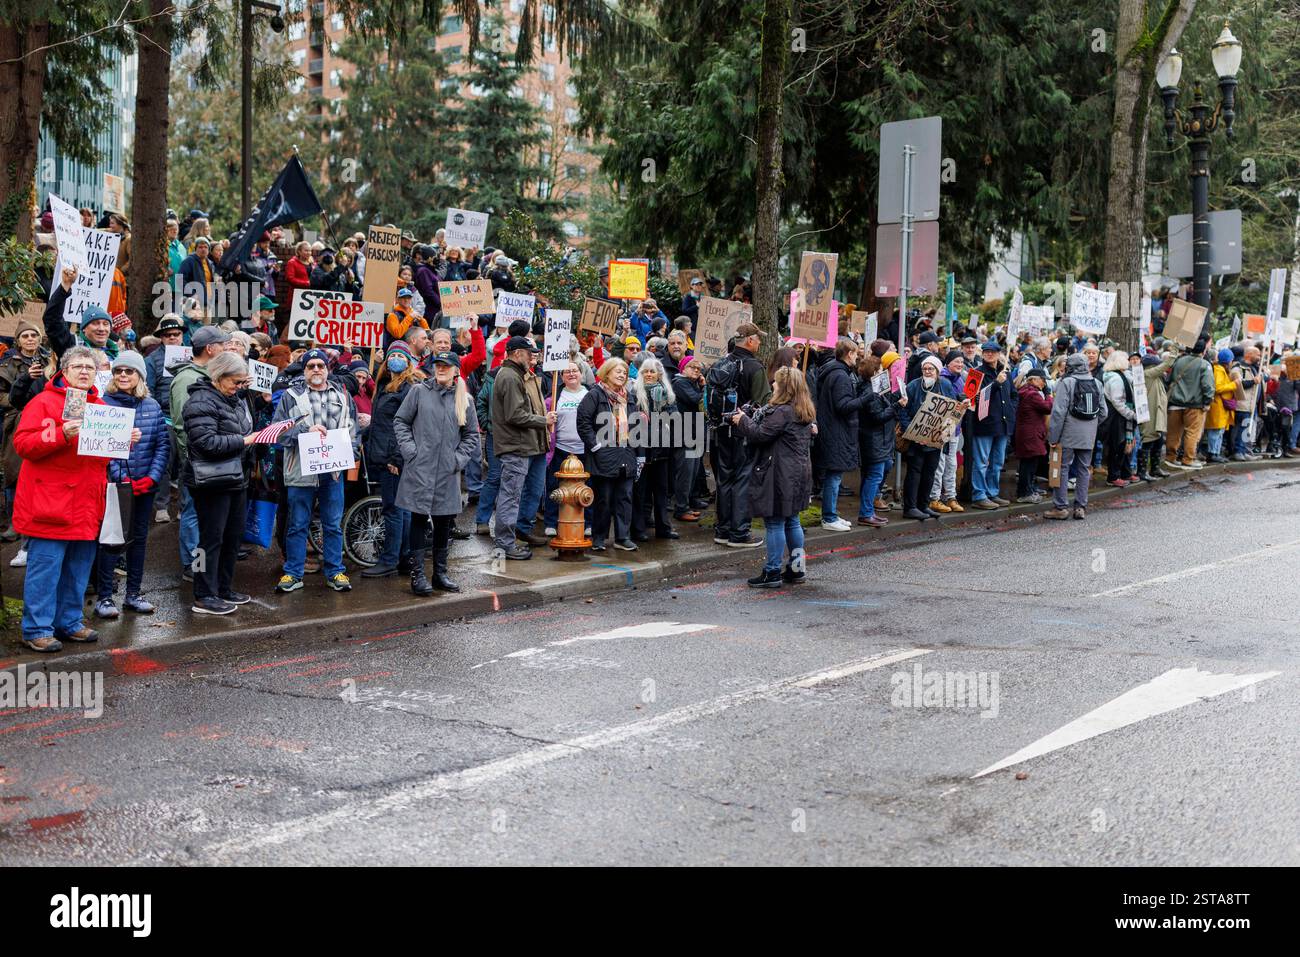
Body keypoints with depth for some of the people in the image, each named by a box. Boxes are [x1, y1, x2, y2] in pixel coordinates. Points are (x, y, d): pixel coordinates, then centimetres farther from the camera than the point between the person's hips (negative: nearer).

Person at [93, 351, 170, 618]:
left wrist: (153, 477, -8)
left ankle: (133, 594, 22)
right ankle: (104, 597, 6)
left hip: (146, 484, 4)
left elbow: (163, 443, 4)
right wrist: (121, 478, -16)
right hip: (113, 483, -4)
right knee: (112, 539, -3)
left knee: (139, 537, 11)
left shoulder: (152, 406, 7)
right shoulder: (103, 404, -6)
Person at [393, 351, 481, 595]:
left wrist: (459, 458, 2)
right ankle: (417, 574, 2)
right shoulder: (419, 391, 2)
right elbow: (400, 421, 3)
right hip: (419, 469, -3)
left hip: (448, 473, 3)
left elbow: (472, 435, 14)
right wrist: (410, 450, -7)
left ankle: (440, 573, 19)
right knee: (419, 518, -2)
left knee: (444, 521, 9)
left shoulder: (464, 399, 9)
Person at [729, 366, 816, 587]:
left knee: (774, 522, -3)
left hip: (780, 475, -9)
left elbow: (760, 435, -18)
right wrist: (752, 419, 11)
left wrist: (743, 420, -3)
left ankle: (772, 573, 1)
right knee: (791, 520, 16)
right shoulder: (805, 412, 12)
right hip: (798, 473, 9)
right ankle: (797, 567, 20)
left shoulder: (781, 411, -18)